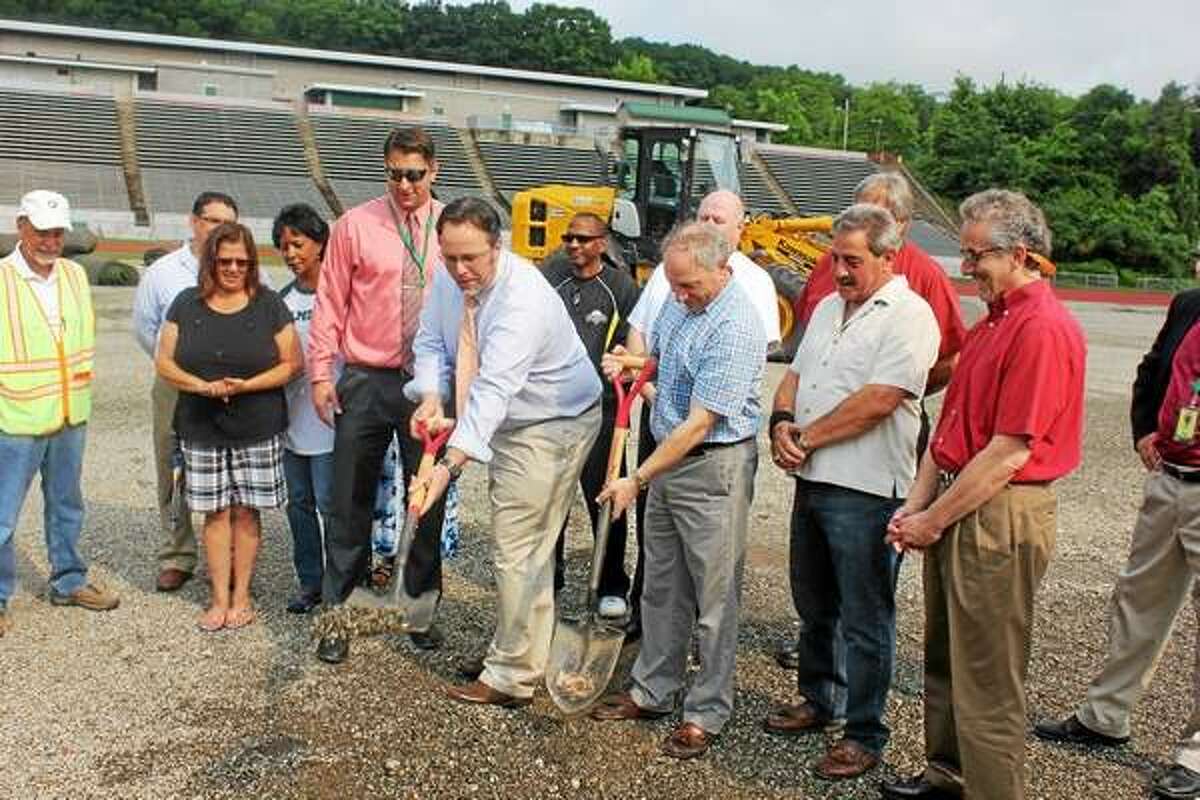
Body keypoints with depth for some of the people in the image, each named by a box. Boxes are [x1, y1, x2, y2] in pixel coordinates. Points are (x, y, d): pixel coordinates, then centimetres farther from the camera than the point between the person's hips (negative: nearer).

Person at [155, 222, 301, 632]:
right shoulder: (187, 304, 4)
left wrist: (245, 385, -16)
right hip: (202, 430, 2)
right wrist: (204, 386, -15)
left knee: (246, 511, 5)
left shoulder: (268, 304, -1)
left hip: (258, 430, -1)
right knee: (215, 512, 6)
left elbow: (292, 364, -3)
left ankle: (241, 596, 18)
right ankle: (220, 598, 16)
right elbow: (164, 363, 2)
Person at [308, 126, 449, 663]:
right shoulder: (356, 225, 0)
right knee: (351, 500, 5)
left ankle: (421, 607, 27)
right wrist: (321, 372, -3)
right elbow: (331, 302, 2)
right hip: (366, 381, -1)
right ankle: (336, 612, 18)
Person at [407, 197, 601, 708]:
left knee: (517, 548, -6)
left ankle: (510, 677, 6)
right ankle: (527, 656, 33)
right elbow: (431, 342, 1)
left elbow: (494, 389, -40)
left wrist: (450, 465, -47)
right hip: (507, 421, 9)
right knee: (528, 545, 19)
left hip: (552, 425, -9)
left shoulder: (523, 299, -31)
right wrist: (431, 396, -20)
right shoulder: (450, 279, -6)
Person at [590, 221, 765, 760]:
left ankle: (707, 714, 16)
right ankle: (653, 691, 31)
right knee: (661, 588, 17)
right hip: (669, 458, 9)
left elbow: (699, 425, -24)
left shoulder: (735, 329, -23)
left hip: (715, 468, -8)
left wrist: (638, 479, -21)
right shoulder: (680, 302, 4)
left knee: (714, 597, 3)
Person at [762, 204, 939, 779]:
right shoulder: (828, 307, 14)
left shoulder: (908, 315, -12)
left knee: (864, 618, 3)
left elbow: (877, 401, -21)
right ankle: (819, 701, 38)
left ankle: (864, 735, 16)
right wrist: (782, 421, -4)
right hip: (812, 481, 8)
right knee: (814, 603, 20)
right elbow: (797, 374, 17)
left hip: (865, 492, -8)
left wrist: (807, 438, -13)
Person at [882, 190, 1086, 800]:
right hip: (955, 508, 10)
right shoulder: (992, 322, 14)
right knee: (944, 658, 21)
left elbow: (1010, 452, -21)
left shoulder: (1044, 329, -17)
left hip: (999, 516, -10)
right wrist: (917, 504, 6)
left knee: (987, 681, 1)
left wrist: (934, 519, -14)